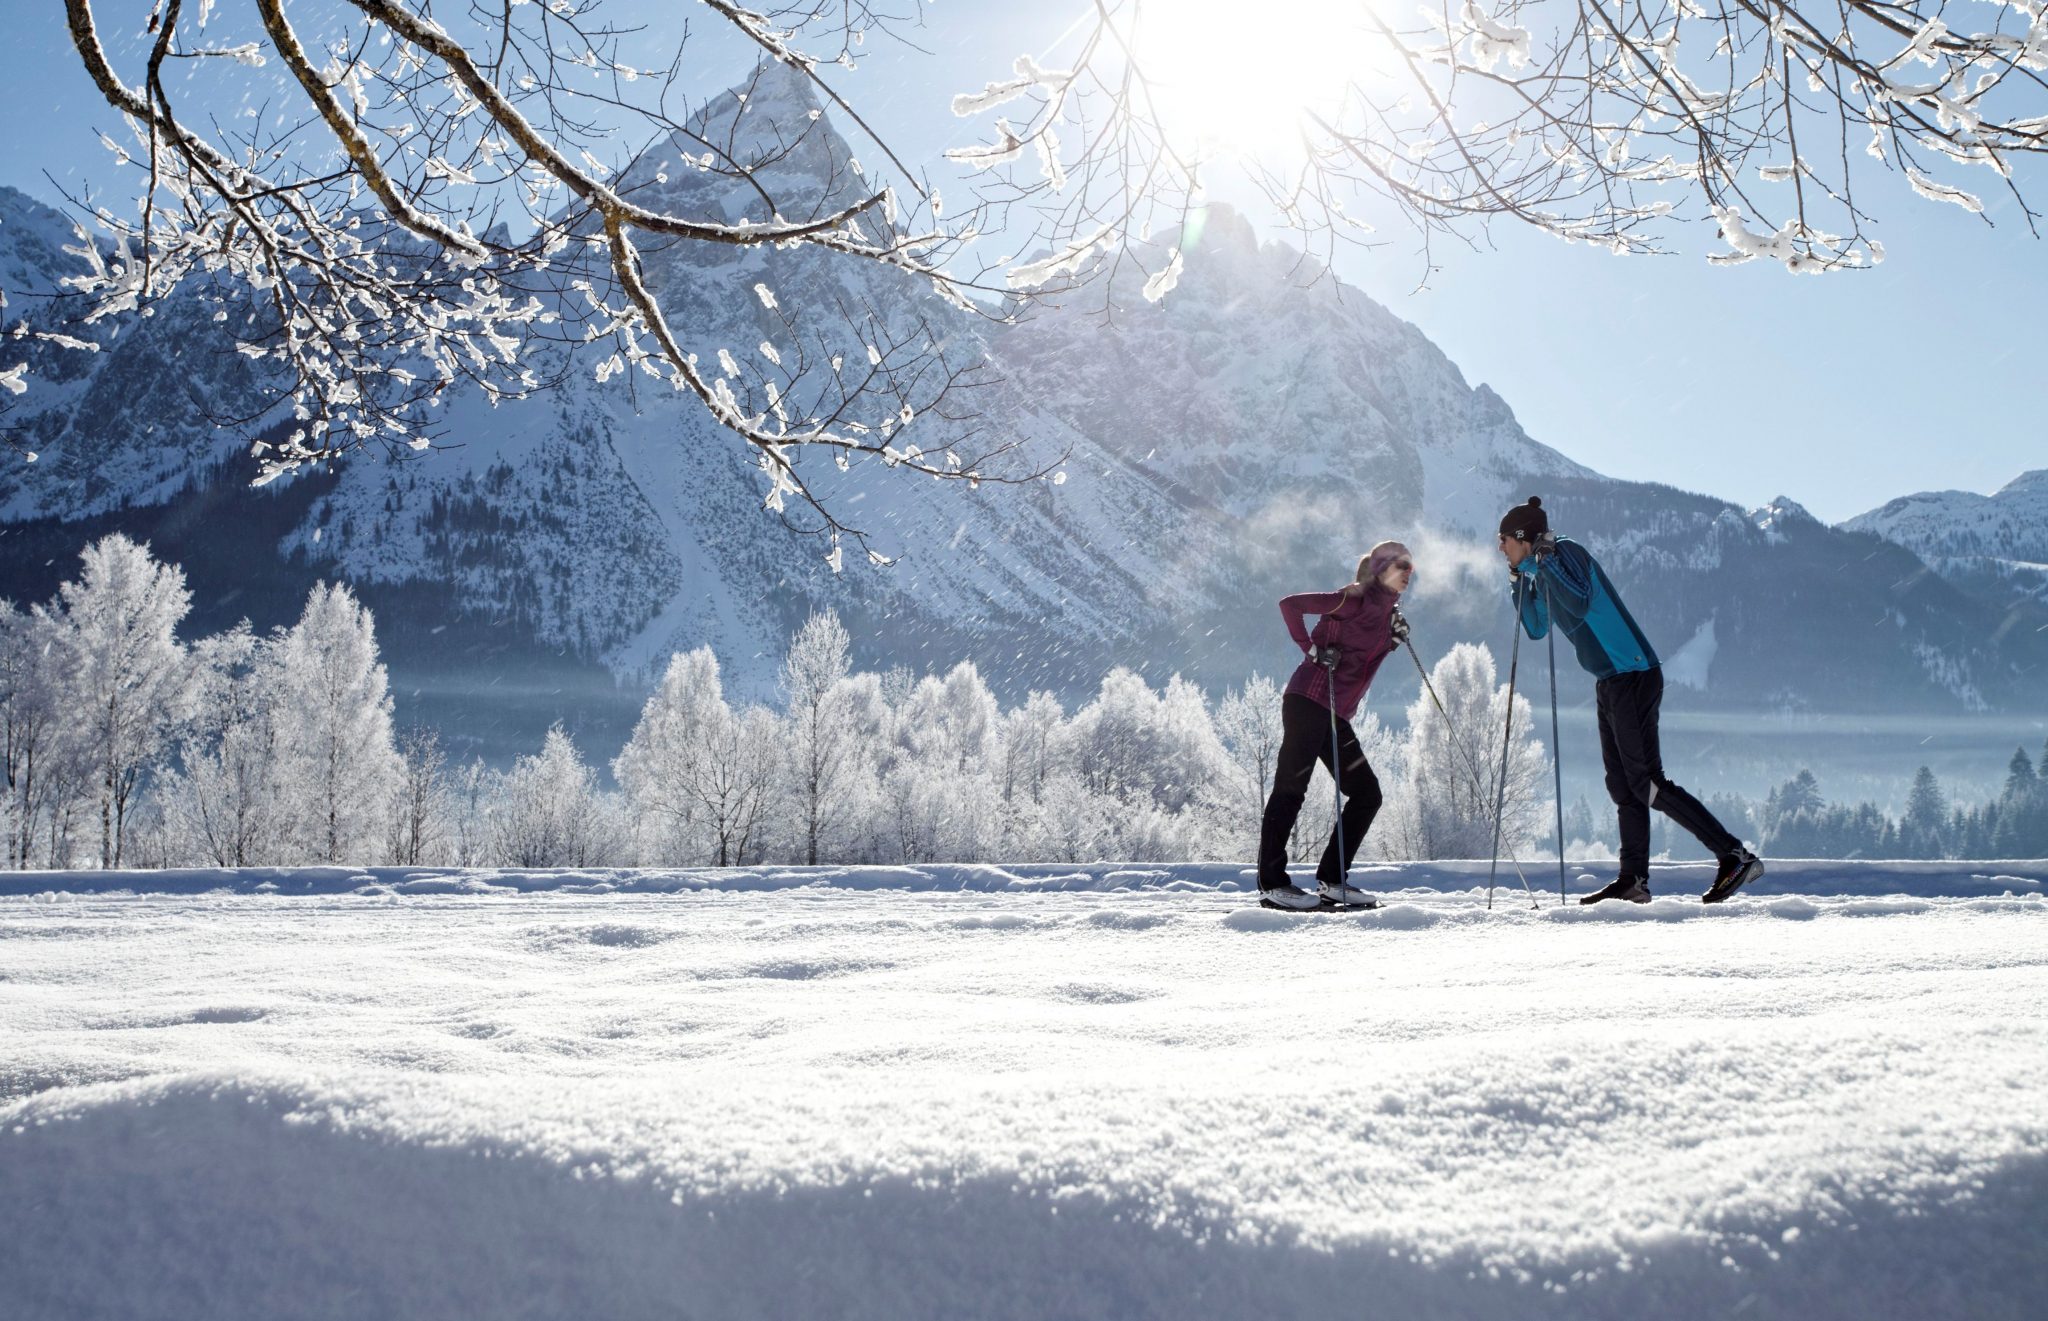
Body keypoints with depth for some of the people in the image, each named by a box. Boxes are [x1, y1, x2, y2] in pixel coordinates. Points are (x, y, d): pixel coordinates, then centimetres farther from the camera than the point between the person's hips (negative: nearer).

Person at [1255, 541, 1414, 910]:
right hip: (1309, 701, -9)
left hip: (1337, 714, 9)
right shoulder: (1355, 600, -5)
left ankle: (1331, 880, 10)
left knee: (1367, 795, 6)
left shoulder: (1388, 613, 19)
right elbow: (1290, 605, -10)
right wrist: (1312, 650, -14)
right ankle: (1271, 883, -8)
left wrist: (1395, 639, 8)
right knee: (1291, 788, -9)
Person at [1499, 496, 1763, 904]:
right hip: (1611, 683, 10)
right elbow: (1536, 629, 28)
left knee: (1646, 783, -12)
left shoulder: (1567, 553, -11)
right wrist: (1518, 580, 19)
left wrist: (1545, 561, -22)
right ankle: (1633, 879, 11)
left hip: (1633, 677, -10)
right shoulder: (1541, 571, 17)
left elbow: (1579, 607, -28)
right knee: (1622, 786, 9)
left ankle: (1735, 856, -11)